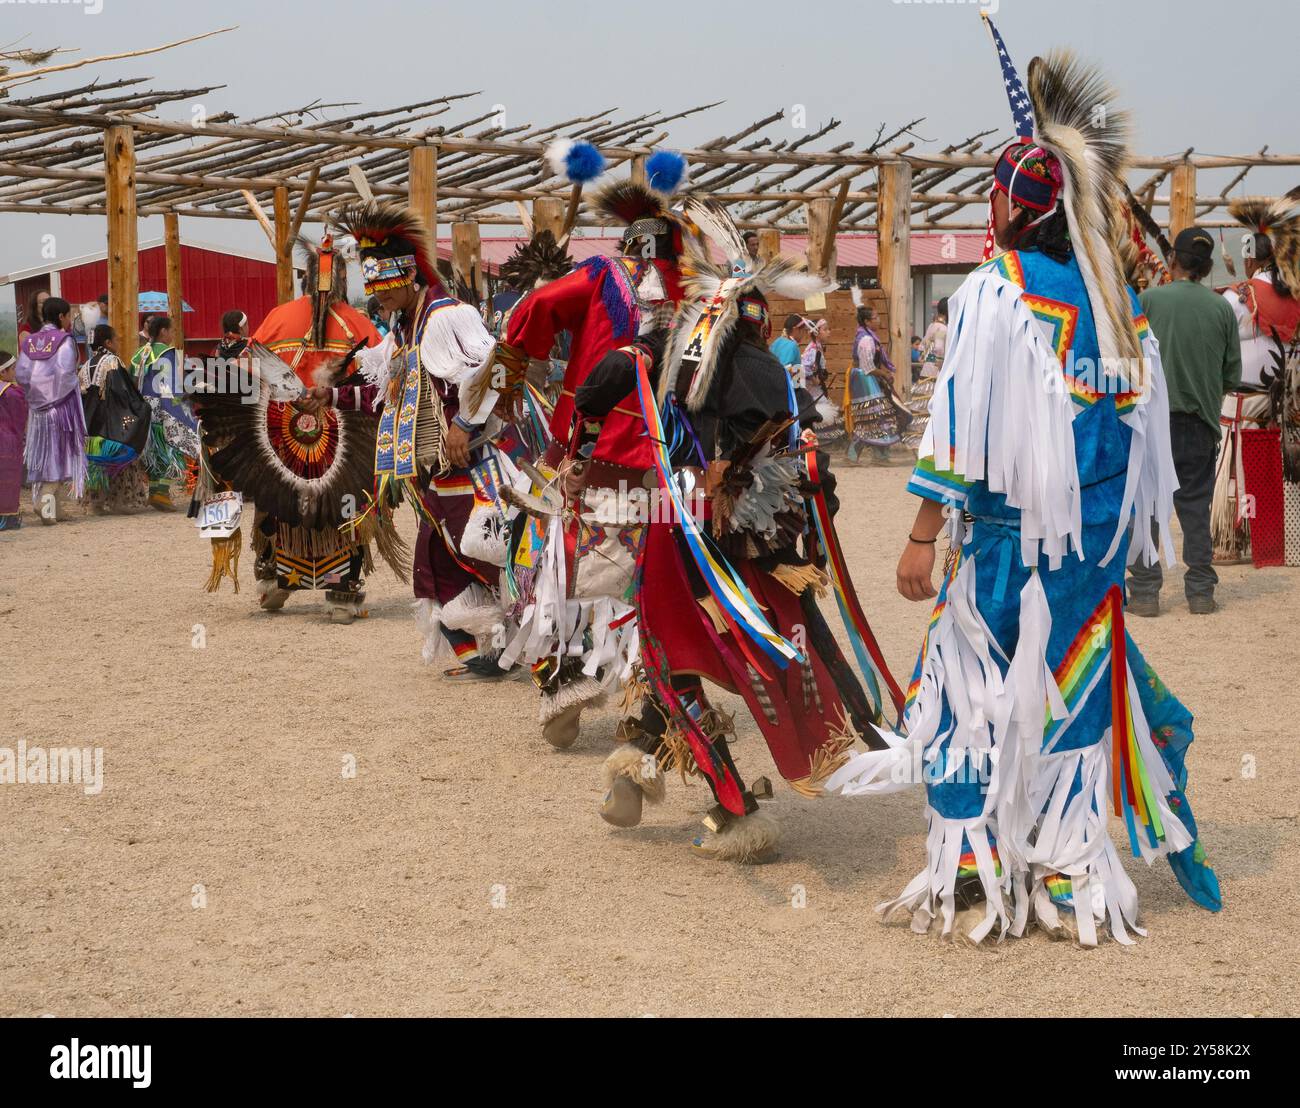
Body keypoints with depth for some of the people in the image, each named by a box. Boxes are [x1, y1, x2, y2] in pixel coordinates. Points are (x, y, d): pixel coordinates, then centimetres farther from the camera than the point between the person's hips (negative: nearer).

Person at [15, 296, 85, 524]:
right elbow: (64, 372, -20)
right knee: (59, 454, 1)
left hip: (37, 405, 5)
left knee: (43, 454, 11)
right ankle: (47, 498, -16)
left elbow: (20, 373, -1)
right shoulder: (64, 340, -9)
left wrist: (35, 391, 11)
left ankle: (54, 509, 13)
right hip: (62, 403, -5)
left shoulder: (29, 341, 6)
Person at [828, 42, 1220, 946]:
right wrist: (1129, 526, 19)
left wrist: (923, 535, -11)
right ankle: (1071, 882, 15)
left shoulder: (996, 293, -11)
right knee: (1071, 688, 11)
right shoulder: (1117, 298, 7)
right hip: (1096, 535, 6)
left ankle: (976, 880, 8)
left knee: (978, 688, 6)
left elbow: (962, 422, -15)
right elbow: (1146, 421, 11)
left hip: (1011, 530, -5)